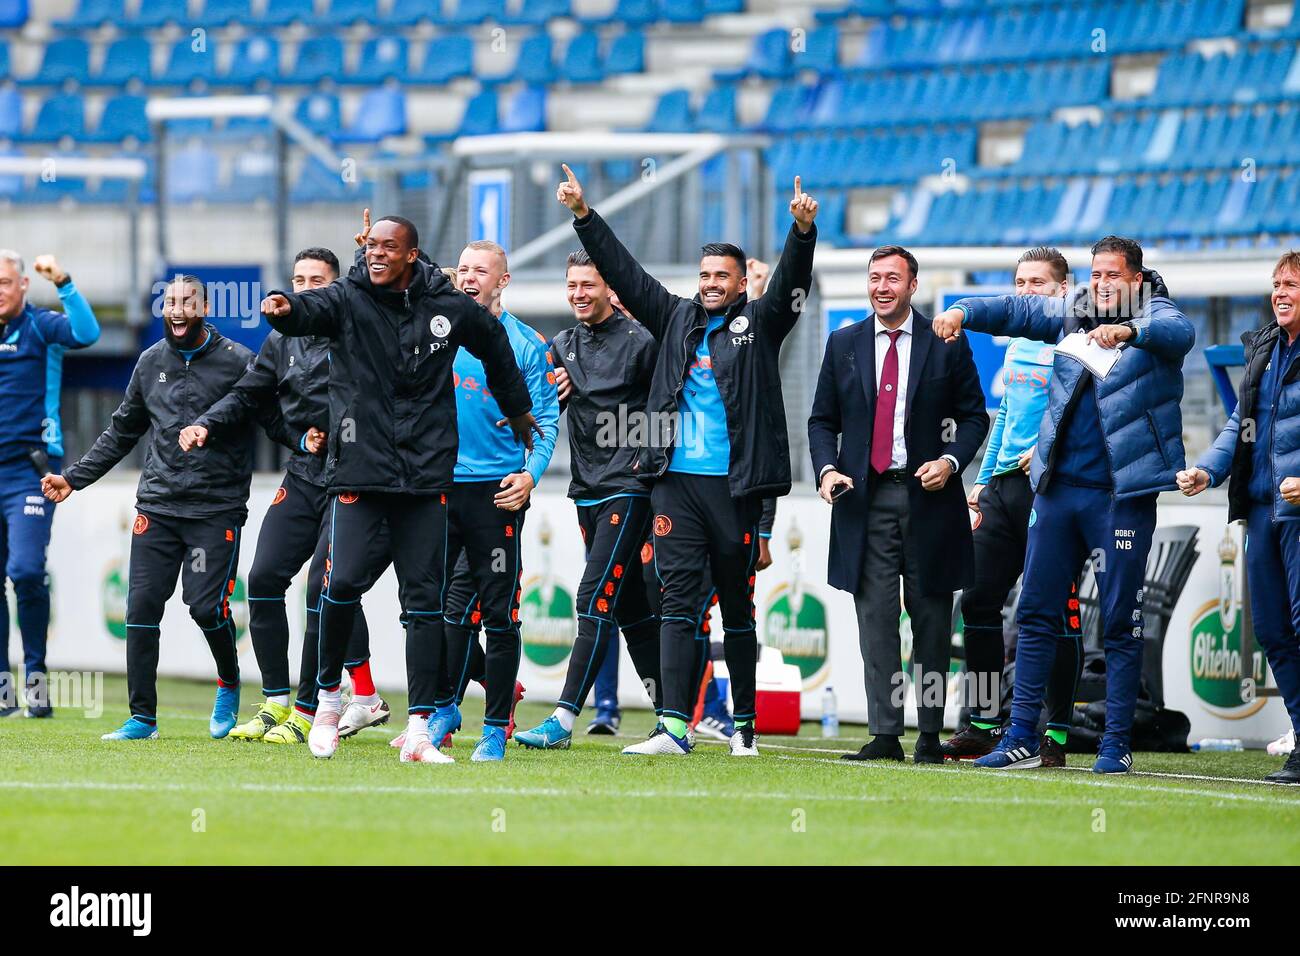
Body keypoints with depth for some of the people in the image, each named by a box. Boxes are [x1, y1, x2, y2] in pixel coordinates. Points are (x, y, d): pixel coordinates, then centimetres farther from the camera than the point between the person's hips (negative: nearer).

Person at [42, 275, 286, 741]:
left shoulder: (236, 362, -3)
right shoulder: (151, 362, 12)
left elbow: (275, 420, -3)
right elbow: (121, 433, 21)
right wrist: (73, 477, 18)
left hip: (217, 509, -4)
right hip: (157, 505, 4)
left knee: (206, 604, -12)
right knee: (142, 606, -4)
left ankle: (229, 684, 18)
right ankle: (142, 717, 4)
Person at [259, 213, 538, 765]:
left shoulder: (451, 309, 5)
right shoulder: (348, 300, -1)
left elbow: (494, 341, 24)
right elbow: (312, 309, -23)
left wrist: (518, 409, 36)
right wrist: (284, 309, -47)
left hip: (426, 475, 2)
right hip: (358, 469, -2)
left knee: (424, 601, 2)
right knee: (343, 581, -16)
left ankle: (418, 730, 4)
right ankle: (328, 698, 7)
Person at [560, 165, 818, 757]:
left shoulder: (759, 323, 5)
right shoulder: (676, 318, 14)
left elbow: (791, 281, -9)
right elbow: (623, 271, 13)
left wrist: (803, 231, -27)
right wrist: (583, 216, 6)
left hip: (734, 485, -2)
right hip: (676, 480, 2)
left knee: (737, 606, 6)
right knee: (678, 600, -4)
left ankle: (744, 724, 15)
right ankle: (674, 726, -11)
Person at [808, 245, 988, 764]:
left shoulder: (946, 344, 3)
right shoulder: (843, 345, 9)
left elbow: (974, 414, 6)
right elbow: (822, 420, 12)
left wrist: (951, 461, -11)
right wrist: (827, 469, -6)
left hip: (928, 494, -1)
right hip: (866, 497, 1)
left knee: (930, 620, 3)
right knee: (876, 618, -4)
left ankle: (930, 735, 7)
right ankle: (885, 734, -6)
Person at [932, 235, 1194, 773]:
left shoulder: (1154, 314, -1)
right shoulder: (1071, 314, 14)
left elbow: (1180, 334, -21)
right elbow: (1018, 310, 6)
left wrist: (1127, 331, -40)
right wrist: (963, 312, -14)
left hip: (1121, 492, -5)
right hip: (1059, 486, 5)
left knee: (1120, 621, -2)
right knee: (1036, 612, 6)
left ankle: (1117, 744, 3)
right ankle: (1022, 738, 11)